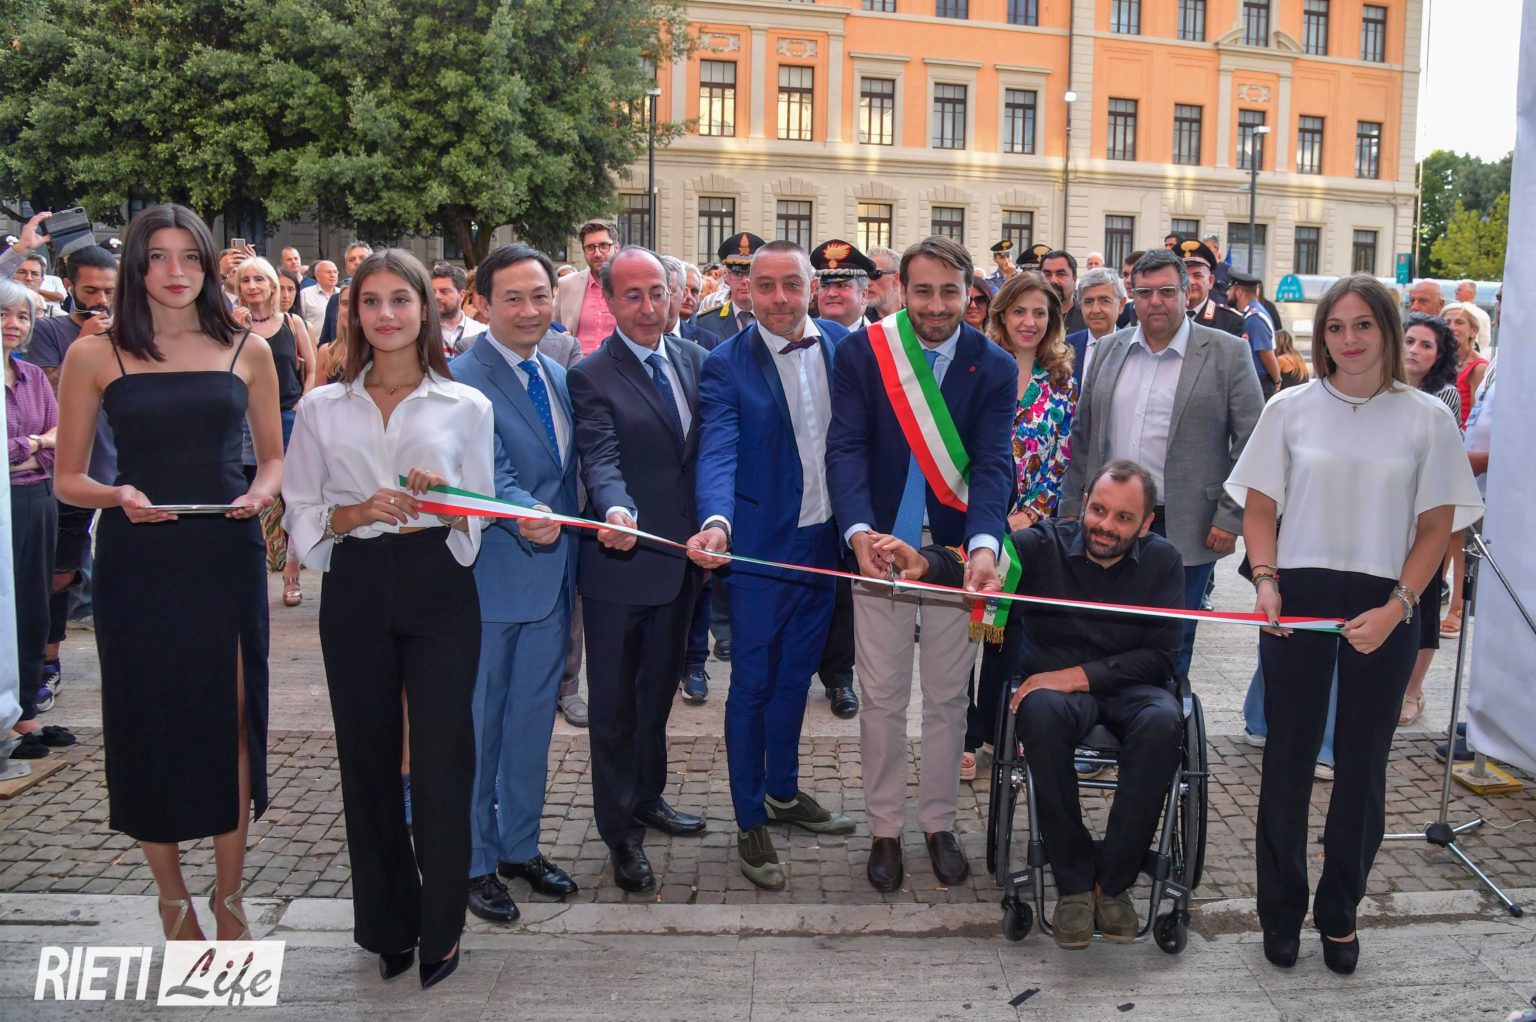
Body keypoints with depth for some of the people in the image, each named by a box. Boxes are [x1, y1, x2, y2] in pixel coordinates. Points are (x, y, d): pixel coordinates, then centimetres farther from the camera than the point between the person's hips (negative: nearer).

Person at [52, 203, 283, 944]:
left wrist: (261, 492, -9)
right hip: (138, 560, -1)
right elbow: (68, 479, 4)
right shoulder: (94, 356, 1)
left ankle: (229, 896, 21)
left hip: (226, 556, 1)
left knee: (230, 722, 4)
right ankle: (172, 898, 23)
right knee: (149, 722, 6)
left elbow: (273, 459, 12)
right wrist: (117, 496, -16)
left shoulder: (247, 351, 6)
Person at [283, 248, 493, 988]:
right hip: (356, 592, 2)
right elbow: (301, 516, 6)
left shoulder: (466, 406, 5)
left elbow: (477, 523, 5)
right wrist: (358, 512, -13)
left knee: (441, 759, -1)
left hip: (439, 588, -1)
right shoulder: (321, 408, 8)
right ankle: (387, 924, 25)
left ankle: (440, 928, 16)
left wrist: (443, 503, -17)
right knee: (368, 759, 8)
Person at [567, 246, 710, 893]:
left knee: (659, 688, 22)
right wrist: (616, 510, -43)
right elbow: (601, 460, -23)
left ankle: (647, 796, 42)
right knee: (614, 702, 6)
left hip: (682, 556, 6)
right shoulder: (591, 377, -12)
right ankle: (620, 833, 21)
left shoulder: (696, 360, 5)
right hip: (621, 560, -6)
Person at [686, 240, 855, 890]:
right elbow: (718, 452, -22)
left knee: (795, 677, 19)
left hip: (825, 540, 4)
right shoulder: (726, 366, -11)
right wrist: (716, 522, -40)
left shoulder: (842, 346, 1)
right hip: (760, 546, -4)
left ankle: (784, 793, 38)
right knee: (752, 686, 6)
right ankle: (750, 824, 20)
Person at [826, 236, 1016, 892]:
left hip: (957, 552, 1)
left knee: (947, 698, 12)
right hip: (879, 546, -1)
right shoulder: (860, 353, -6)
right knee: (882, 697, 8)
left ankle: (939, 824, 30)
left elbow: (993, 464, -12)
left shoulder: (994, 368, -4)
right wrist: (859, 530, -29)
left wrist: (983, 542, -30)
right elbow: (846, 447, -12)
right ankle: (885, 830, 24)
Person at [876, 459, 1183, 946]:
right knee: (1043, 713, -37)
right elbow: (973, 564, -20)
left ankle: (1114, 881, -18)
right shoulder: (1045, 545, -5)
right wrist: (925, 562, -44)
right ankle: (1073, 882, -22)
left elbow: (1161, 656, -6)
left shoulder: (1161, 560, -1)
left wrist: (1078, 675, -18)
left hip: (1128, 685, 1)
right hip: (1053, 682, -1)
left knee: (1161, 721, -35)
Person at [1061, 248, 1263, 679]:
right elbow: (1083, 437, 13)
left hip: (1185, 530, -3)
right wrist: (1072, 511, 10)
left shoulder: (1227, 353, -3)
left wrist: (1230, 519, -9)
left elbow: (1250, 445, -4)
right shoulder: (1108, 350, 9)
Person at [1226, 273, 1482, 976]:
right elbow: (1259, 506, 6)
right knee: (1288, 757, 6)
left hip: (1383, 609, 0)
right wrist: (1266, 580, -9)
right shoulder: (1290, 408, 2)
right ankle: (1281, 911, 21)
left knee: (1363, 764, 9)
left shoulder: (1426, 418, 2)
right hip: (1299, 600, 0)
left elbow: (1436, 527, 2)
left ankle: (1339, 913, 26)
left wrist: (1396, 607, -10)